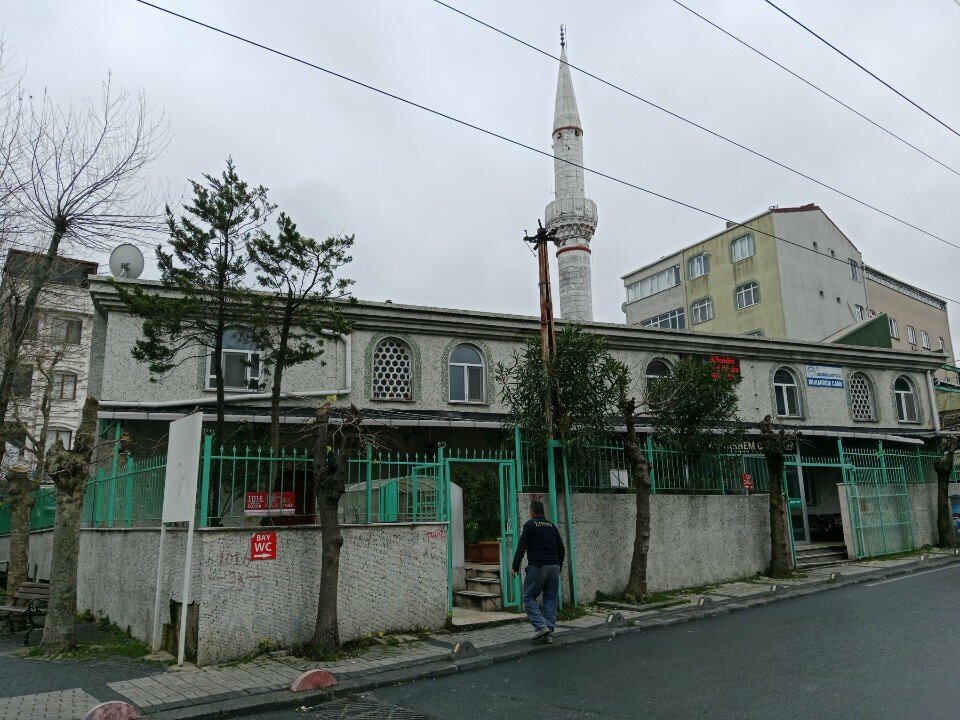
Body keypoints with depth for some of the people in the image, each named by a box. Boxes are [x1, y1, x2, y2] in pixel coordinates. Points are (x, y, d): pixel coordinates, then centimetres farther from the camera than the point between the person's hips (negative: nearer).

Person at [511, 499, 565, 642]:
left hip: (537, 567, -6)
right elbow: (561, 549, 19)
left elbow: (521, 547, -8)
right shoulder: (552, 526, 17)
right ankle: (549, 632, 8)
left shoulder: (530, 524, -1)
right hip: (554, 567, 6)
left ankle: (540, 626, -9)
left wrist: (515, 566, -3)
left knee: (529, 597, 5)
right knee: (550, 599, 11)